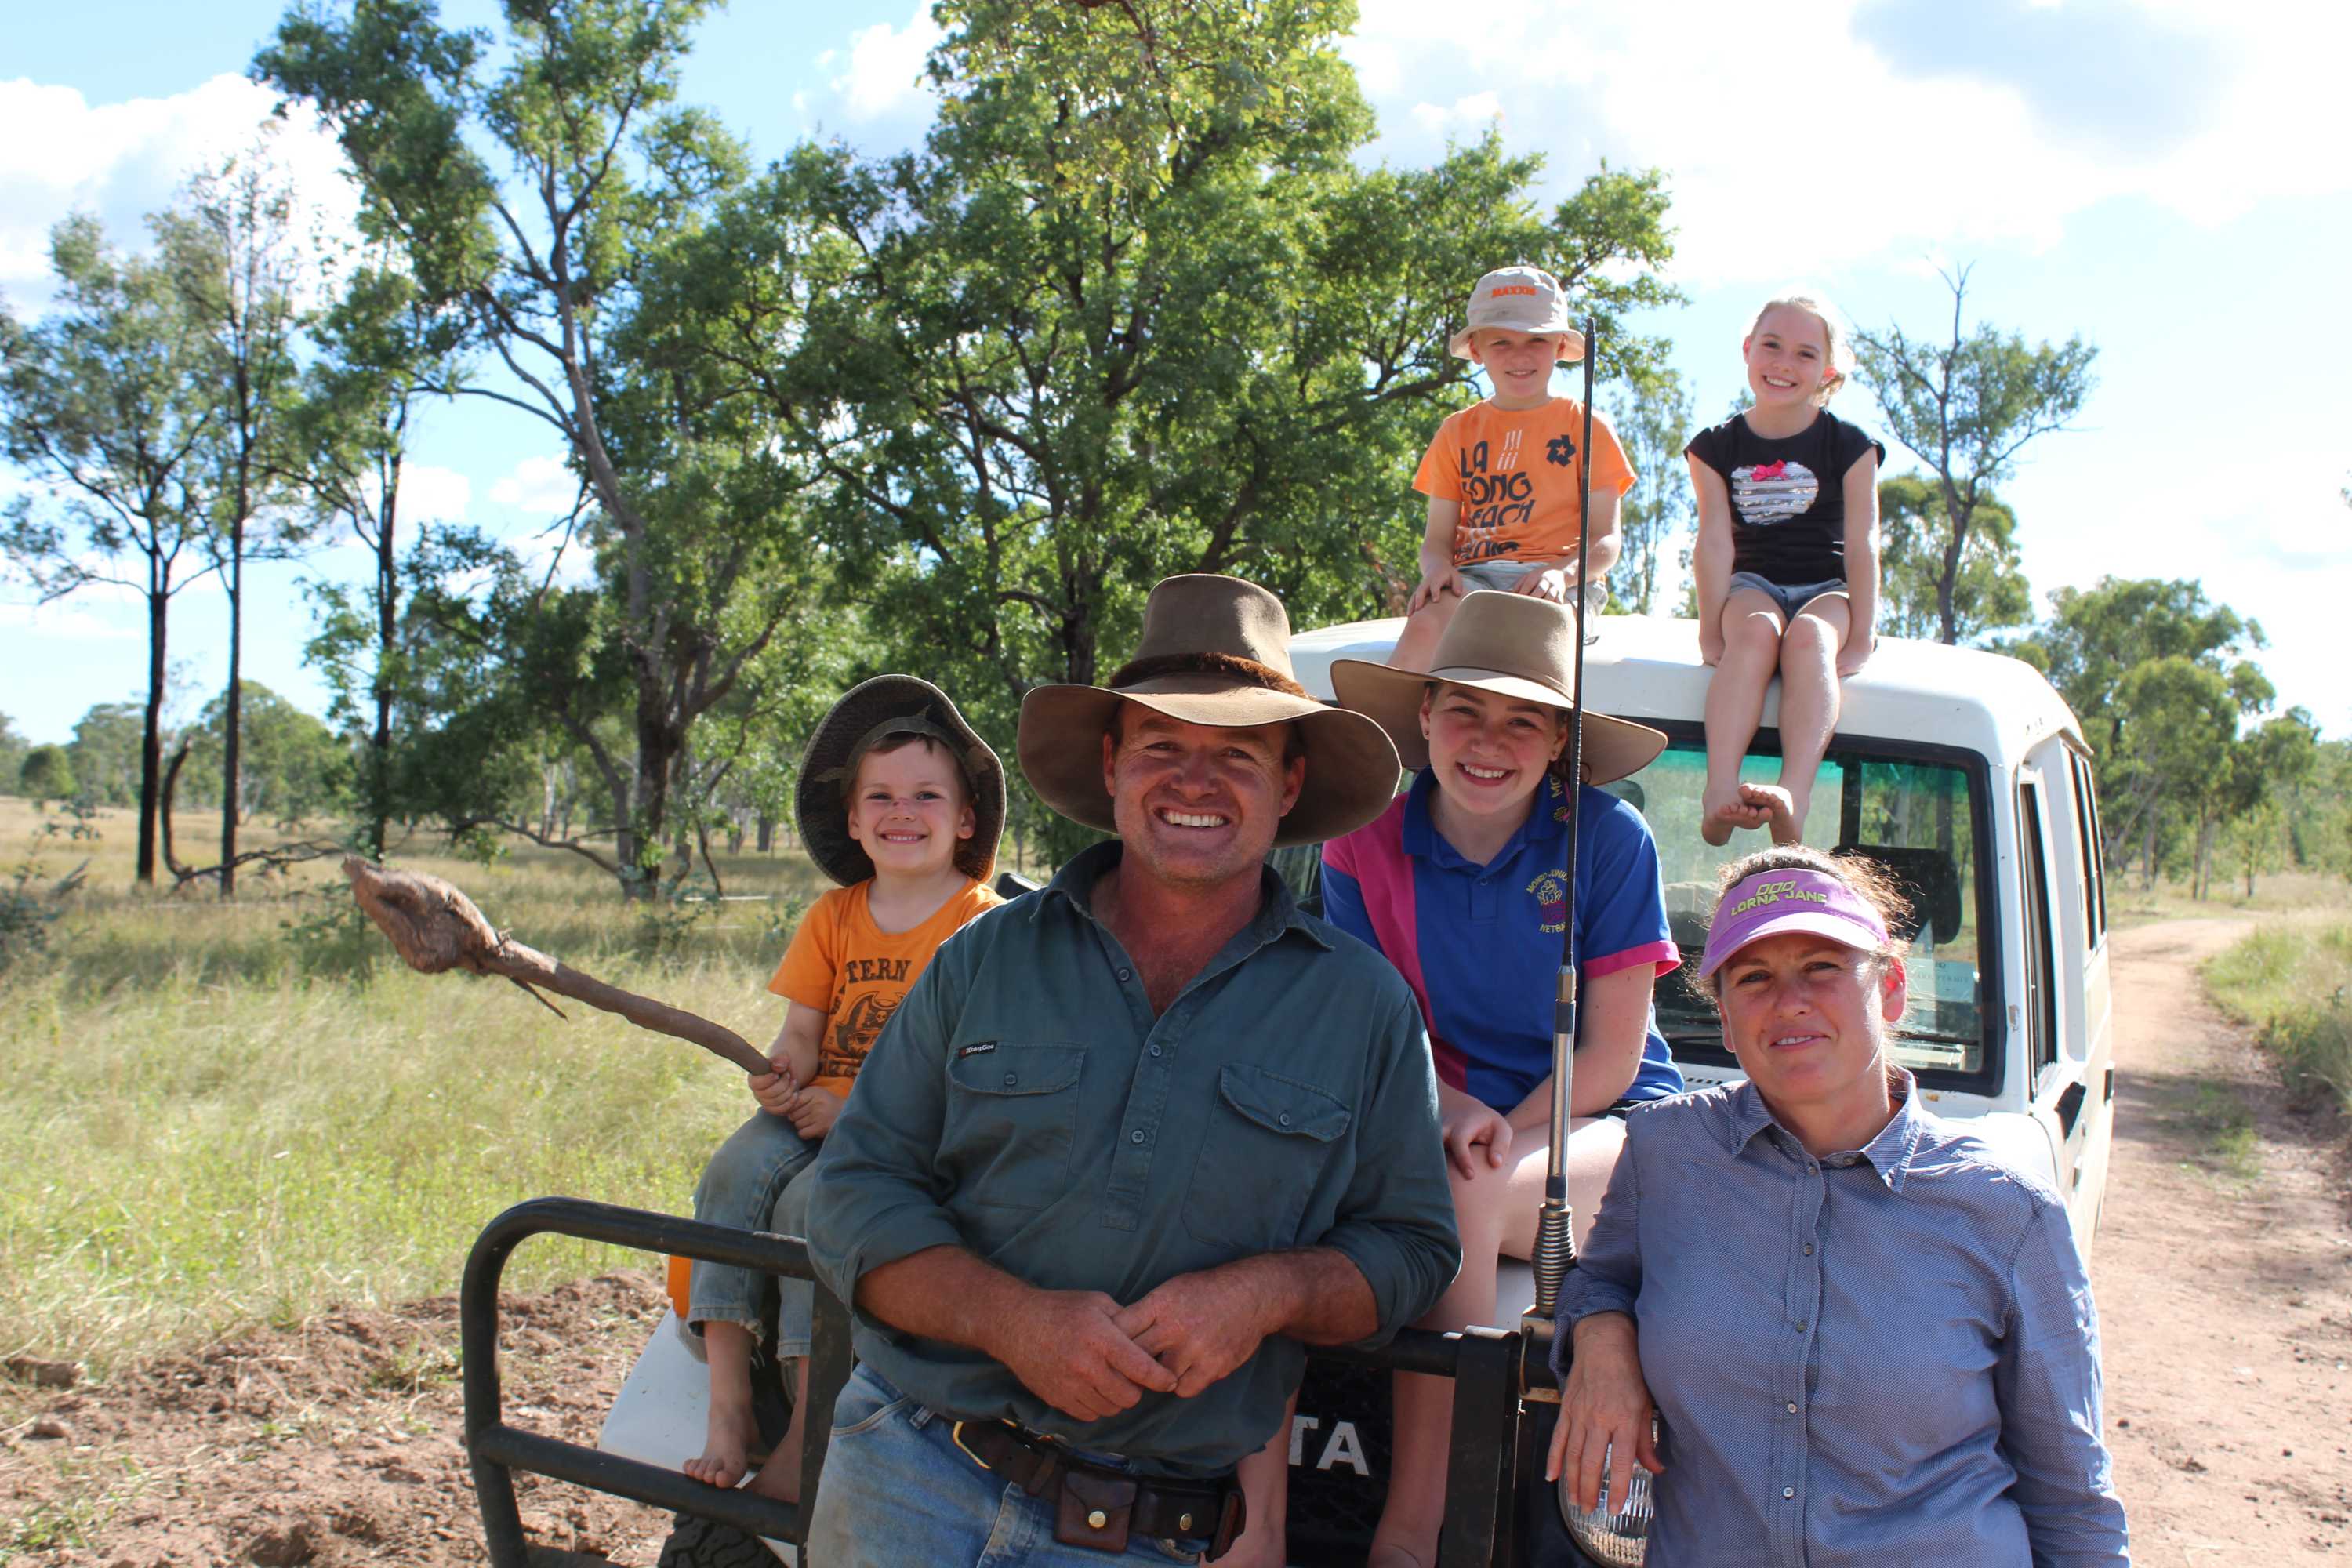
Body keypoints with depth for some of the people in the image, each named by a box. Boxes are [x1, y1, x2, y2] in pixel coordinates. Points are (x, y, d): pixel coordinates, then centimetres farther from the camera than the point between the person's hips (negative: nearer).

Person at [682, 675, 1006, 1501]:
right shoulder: (834, 916, 14)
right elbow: (800, 1033, 11)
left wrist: (855, 1109, -20)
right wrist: (783, 1075, -15)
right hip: (815, 1115, 5)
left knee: (815, 1202, -31)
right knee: (733, 1171, -25)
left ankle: (805, 1434, -22)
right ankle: (728, 1406, -24)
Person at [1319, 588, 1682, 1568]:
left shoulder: (1609, 841, -8)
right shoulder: (1366, 847, -2)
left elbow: (1613, 1058, -7)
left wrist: (1500, 1136, -19)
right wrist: (1459, 1115, -19)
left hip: (1613, 1126, -2)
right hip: (1451, 1122, 2)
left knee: (1461, 1196, -34)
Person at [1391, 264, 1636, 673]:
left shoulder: (1587, 427, 12)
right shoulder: (1457, 431, 19)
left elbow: (1606, 540, 5)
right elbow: (1438, 536, 15)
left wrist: (1562, 572, -18)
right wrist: (1437, 566, -11)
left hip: (1556, 584, -2)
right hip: (1474, 574, 2)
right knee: (1425, 626, -33)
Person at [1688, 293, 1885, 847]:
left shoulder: (1849, 446, 1)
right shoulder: (1717, 447, 4)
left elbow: (1861, 543, -5)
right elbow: (1716, 538, -5)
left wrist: (1860, 636, -14)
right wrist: (1713, 629, -15)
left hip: (1828, 588, 0)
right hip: (1753, 586, 1)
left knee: (1808, 636, -36)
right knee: (1756, 632, -35)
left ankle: (1793, 800, -55)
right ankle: (1719, 796, -54)